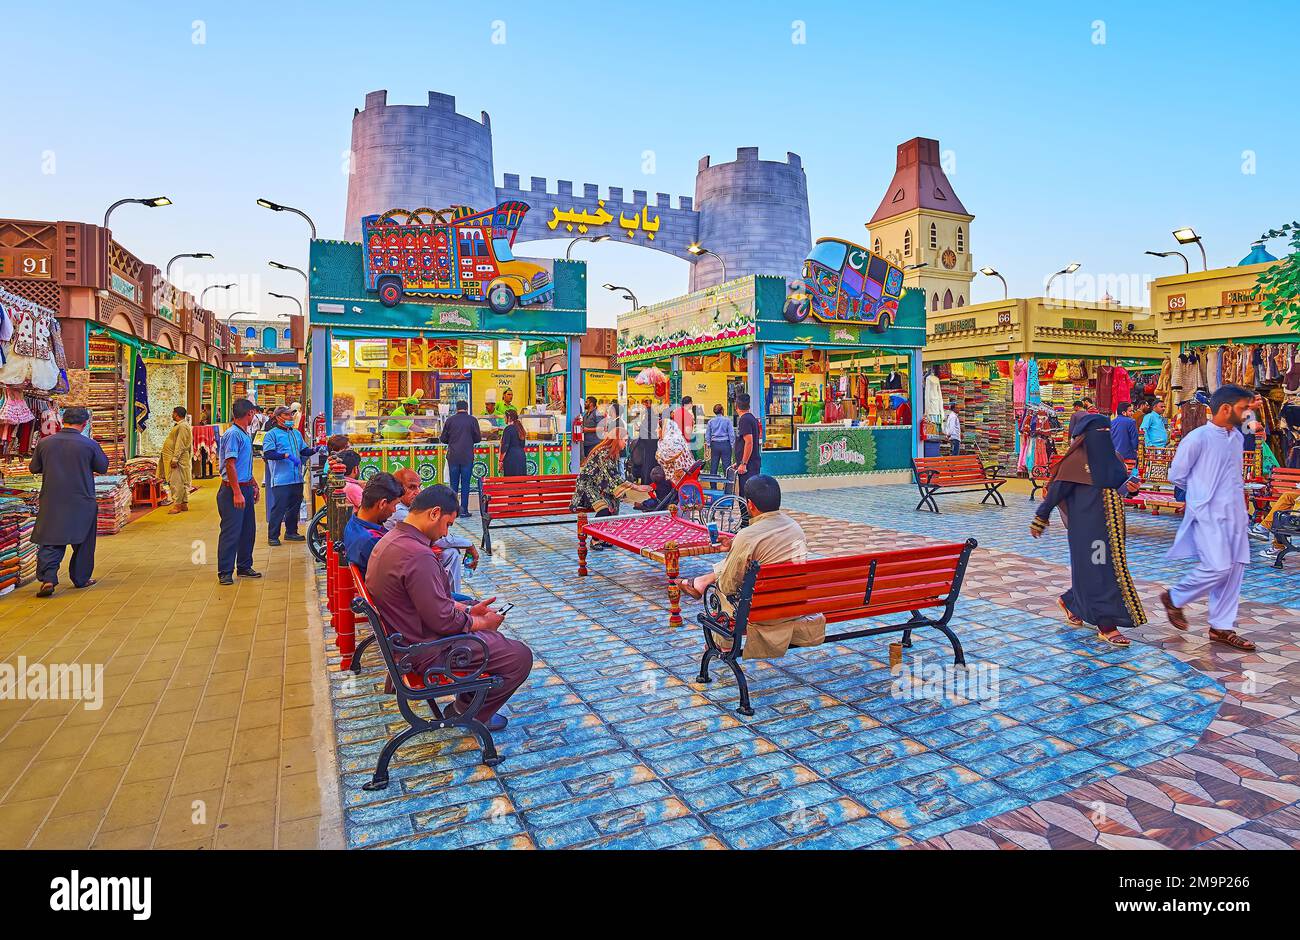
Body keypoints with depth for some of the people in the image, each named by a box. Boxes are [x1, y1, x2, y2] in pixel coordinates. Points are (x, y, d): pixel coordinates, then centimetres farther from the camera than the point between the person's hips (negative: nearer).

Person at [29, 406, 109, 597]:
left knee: (50, 541, 6)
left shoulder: (44, 443, -2)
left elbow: (34, 468, 10)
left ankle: (47, 578, -9)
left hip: (51, 502, 2)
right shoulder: (90, 444, -10)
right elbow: (103, 468, 2)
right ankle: (81, 578, 22)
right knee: (83, 542, 13)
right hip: (82, 502, -2)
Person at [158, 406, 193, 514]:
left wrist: (175, 458, -24)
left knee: (176, 481, -9)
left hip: (178, 459, -10)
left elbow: (180, 445, -21)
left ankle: (177, 504, -8)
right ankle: (184, 504, 15)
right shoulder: (179, 425, 19)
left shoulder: (182, 426, -14)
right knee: (182, 482, 11)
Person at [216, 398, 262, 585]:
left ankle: (244, 566, 25)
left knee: (248, 529, 14)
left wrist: (254, 484, 28)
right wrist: (237, 493, -23)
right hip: (233, 490, -10)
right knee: (231, 531, -4)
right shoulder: (233, 434, -15)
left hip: (245, 488, 10)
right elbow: (230, 465, -20)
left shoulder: (246, 434, 14)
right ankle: (225, 572, 3)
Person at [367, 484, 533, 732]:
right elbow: (443, 621, -26)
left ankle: (468, 704, 31)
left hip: (405, 637, 10)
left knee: (490, 636, 26)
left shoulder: (391, 540, 2)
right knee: (520, 657, -5)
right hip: (428, 653, -10)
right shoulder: (418, 555, -30)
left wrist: (468, 610, 9)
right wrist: (481, 622, -9)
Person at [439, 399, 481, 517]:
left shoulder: (450, 420, 1)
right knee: (465, 483, 2)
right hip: (467, 457, -2)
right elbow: (478, 438, -1)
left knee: (453, 483, 8)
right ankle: (464, 510, 1)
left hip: (453, 456, 2)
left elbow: (443, 439, 4)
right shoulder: (472, 420, -3)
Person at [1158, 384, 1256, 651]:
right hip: (1208, 513, -8)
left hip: (1234, 512, 8)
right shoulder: (1197, 438, -13)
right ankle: (1174, 598, 10)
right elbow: (1176, 475, -6)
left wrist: (1236, 490, 10)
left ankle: (1222, 627, 16)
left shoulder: (1238, 436, 11)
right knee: (1219, 567, -13)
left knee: (1234, 568, 7)